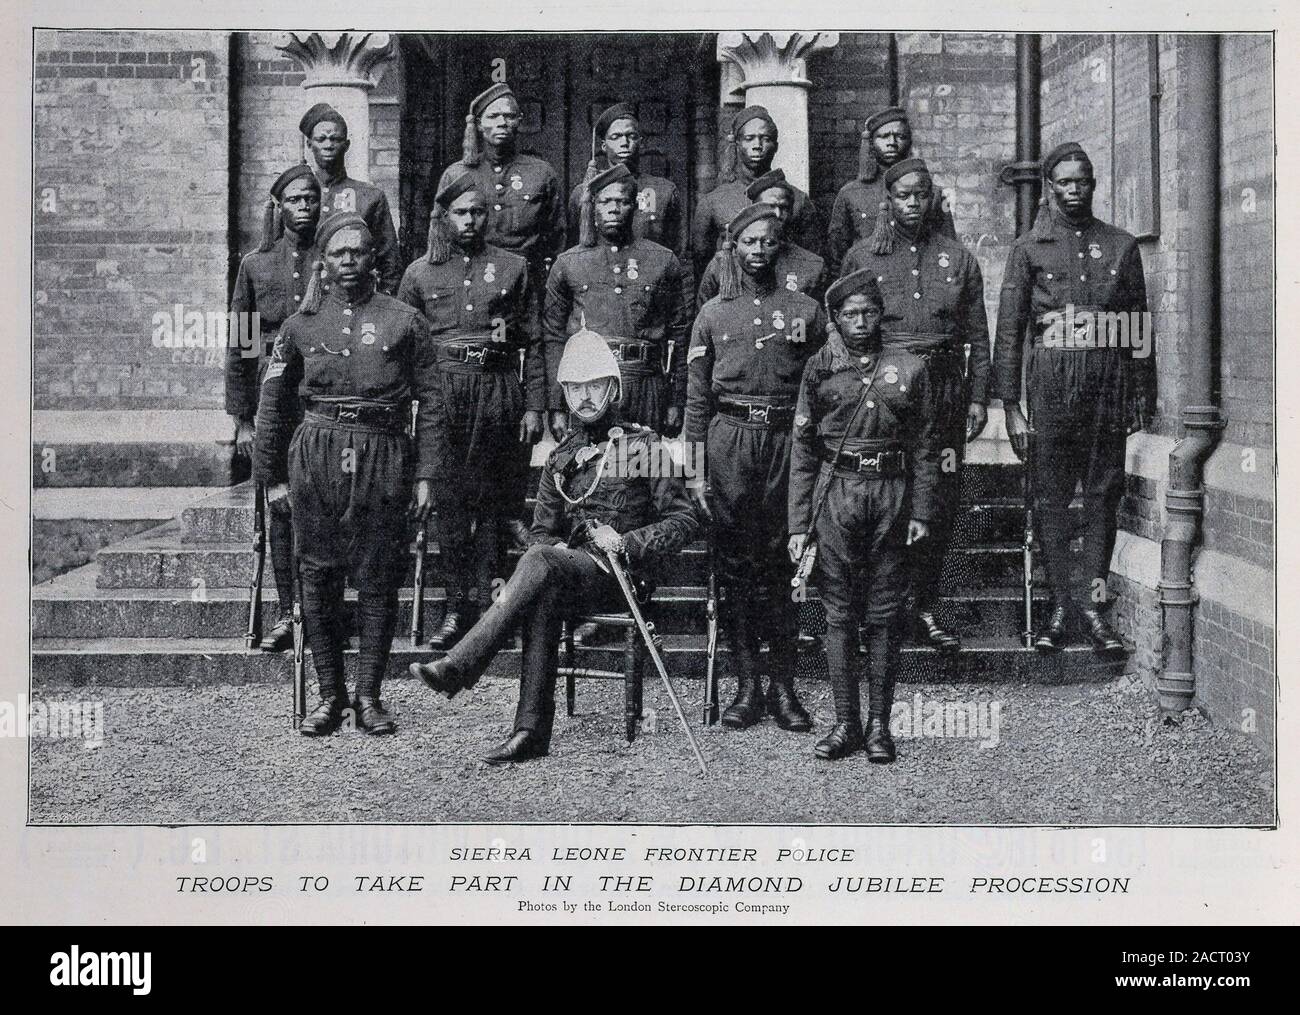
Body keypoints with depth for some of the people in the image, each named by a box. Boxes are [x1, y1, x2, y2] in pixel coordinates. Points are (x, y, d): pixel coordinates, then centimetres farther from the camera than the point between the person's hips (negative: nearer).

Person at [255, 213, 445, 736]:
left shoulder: (404, 320, 5)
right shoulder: (302, 323, 10)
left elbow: (430, 400, 5)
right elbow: (273, 402, 15)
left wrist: (425, 475, -1)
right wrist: (273, 476, 12)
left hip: (382, 458, -1)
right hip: (316, 456, 1)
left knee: (378, 580, 2)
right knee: (317, 579, 3)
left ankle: (369, 696, 11)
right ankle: (329, 694, 13)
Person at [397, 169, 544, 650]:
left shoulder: (512, 268, 9)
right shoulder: (419, 273, 11)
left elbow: (532, 342, 9)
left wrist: (534, 406, 3)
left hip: (497, 390, 0)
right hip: (440, 390, 0)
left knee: (491, 502, 1)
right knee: (449, 502, -2)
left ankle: (485, 604, 7)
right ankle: (458, 607, 2)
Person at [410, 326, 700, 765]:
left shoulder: (642, 445, 5)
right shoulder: (560, 458, 19)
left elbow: (684, 522, 2)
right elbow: (543, 532, 20)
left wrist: (626, 543, -12)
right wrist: (559, 550, -5)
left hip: (623, 577, -4)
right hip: (572, 568, 4)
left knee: (540, 562, -33)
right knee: (544, 597, -34)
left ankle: (458, 666, -39)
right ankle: (532, 730, -37)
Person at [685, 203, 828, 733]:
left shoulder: (805, 311, 8)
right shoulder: (713, 314, 10)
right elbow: (697, 399, 9)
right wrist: (695, 470, 3)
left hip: (786, 438, 0)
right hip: (729, 439, 1)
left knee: (780, 562, 0)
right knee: (734, 562, 1)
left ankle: (783, 685, 7)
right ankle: (747, 684, 8)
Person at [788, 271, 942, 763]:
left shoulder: (909, 367, 6)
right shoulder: (820, 368, 5)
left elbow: (925, 446, 8)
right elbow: (802, 450, 6)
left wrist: (921, 512, 0)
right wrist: (799, 524, 1)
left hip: (891, 496, 0)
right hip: (835, 495, 0)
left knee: (885, 614, 3)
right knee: (839, 614, 2)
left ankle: (879, 724, 11)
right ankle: (845, 722, 9)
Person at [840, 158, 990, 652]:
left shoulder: (958, 258, 11)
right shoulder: (862, 257, 7)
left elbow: (978, 335, 12)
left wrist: (978, 397, 5)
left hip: (944, 388, 2)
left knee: (941, 502, 3)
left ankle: (925, 608, 13)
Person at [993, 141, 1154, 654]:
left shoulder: (1120, 245, 10)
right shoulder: (1029, 247, 5)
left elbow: (1140, 326, 13)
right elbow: (1009, 329, 3)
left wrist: (1143, 395, 7)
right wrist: (1011, 406, -3)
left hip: (1108, 380, 2)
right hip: (1051, 377, -1)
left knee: (1104, 492, 1)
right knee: (1050, 495, -1)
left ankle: (1093, 602, 7)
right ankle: (1061, 604, 6)